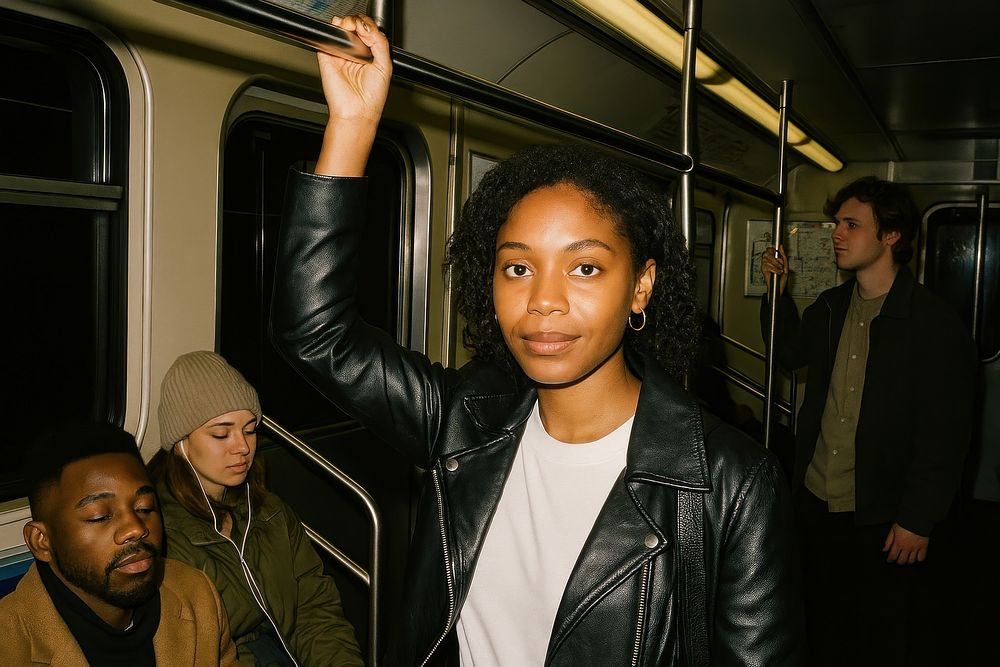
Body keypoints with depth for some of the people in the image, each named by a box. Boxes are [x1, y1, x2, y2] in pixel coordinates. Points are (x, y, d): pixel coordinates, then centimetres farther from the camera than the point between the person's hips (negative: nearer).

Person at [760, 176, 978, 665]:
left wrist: (918, 520, -14)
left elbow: (945, 436, -14)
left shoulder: (936, 326, -15)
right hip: (816, 500, 6)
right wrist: (778, 293, 8)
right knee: (823, 626, 20)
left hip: (883, 516, -5)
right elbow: (790, 354, 23)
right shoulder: (829, 308, 4)